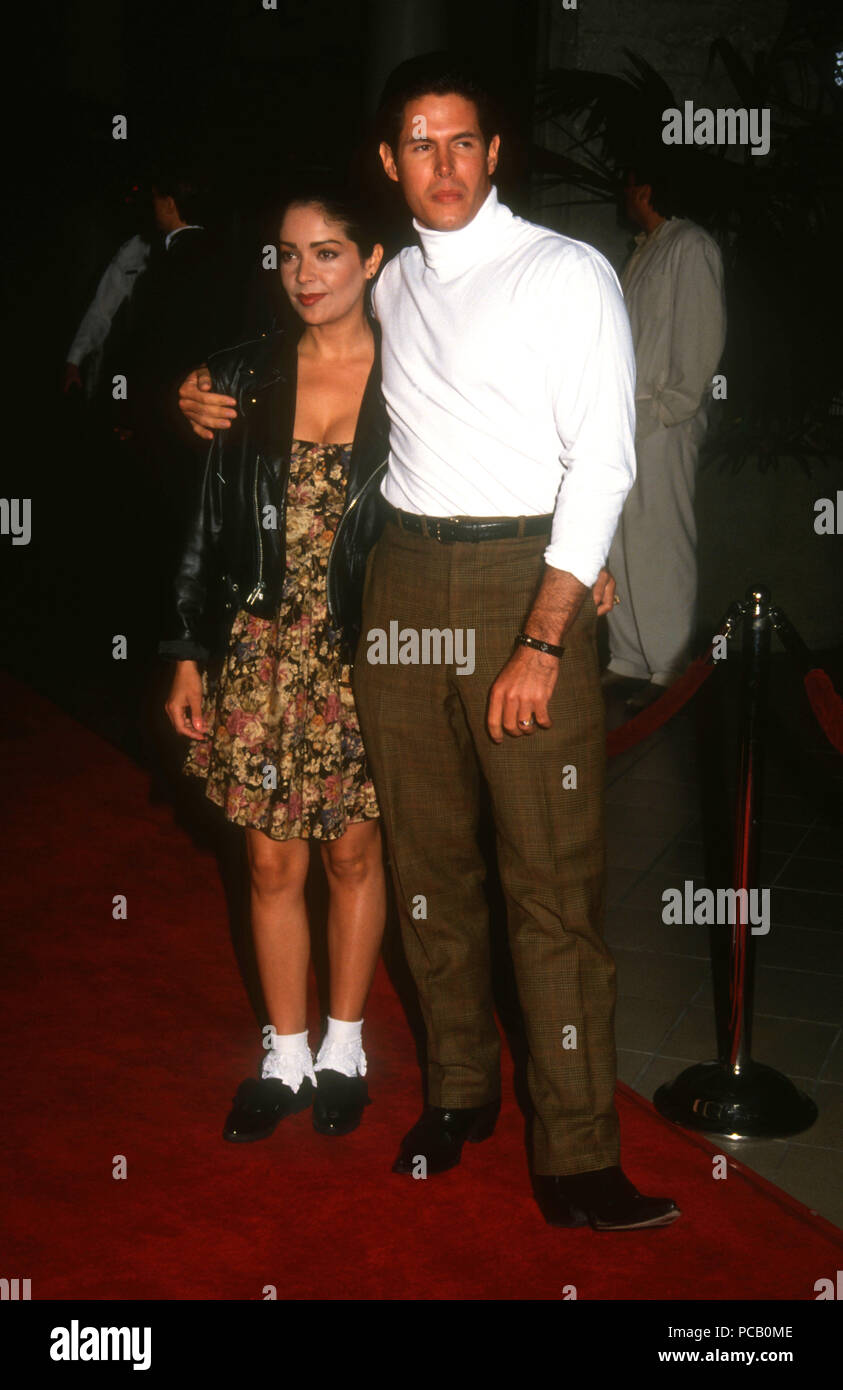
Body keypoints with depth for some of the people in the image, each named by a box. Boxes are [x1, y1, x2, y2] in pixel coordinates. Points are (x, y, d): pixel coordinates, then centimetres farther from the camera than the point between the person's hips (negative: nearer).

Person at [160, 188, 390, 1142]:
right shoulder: (245, 375, 4)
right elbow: (207, 524, 6)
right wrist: (187, 654, 5)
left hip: (362, 653, -2)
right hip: (262, 649, 2)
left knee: (353, 852, 11)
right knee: (272, 861, 8)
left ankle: (343, 1048, 30)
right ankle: (286, 1058, 26)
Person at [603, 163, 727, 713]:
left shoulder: (691, 246, -4)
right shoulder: (643, 253, 21)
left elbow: (706, 332, -11)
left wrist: (673, 404, -15)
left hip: (662, 421, -9)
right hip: (624, 417, 9)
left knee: (660, 544, -9)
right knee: (621, 545, 9)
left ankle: (669, 669, -2)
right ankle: (629, 660, 16)